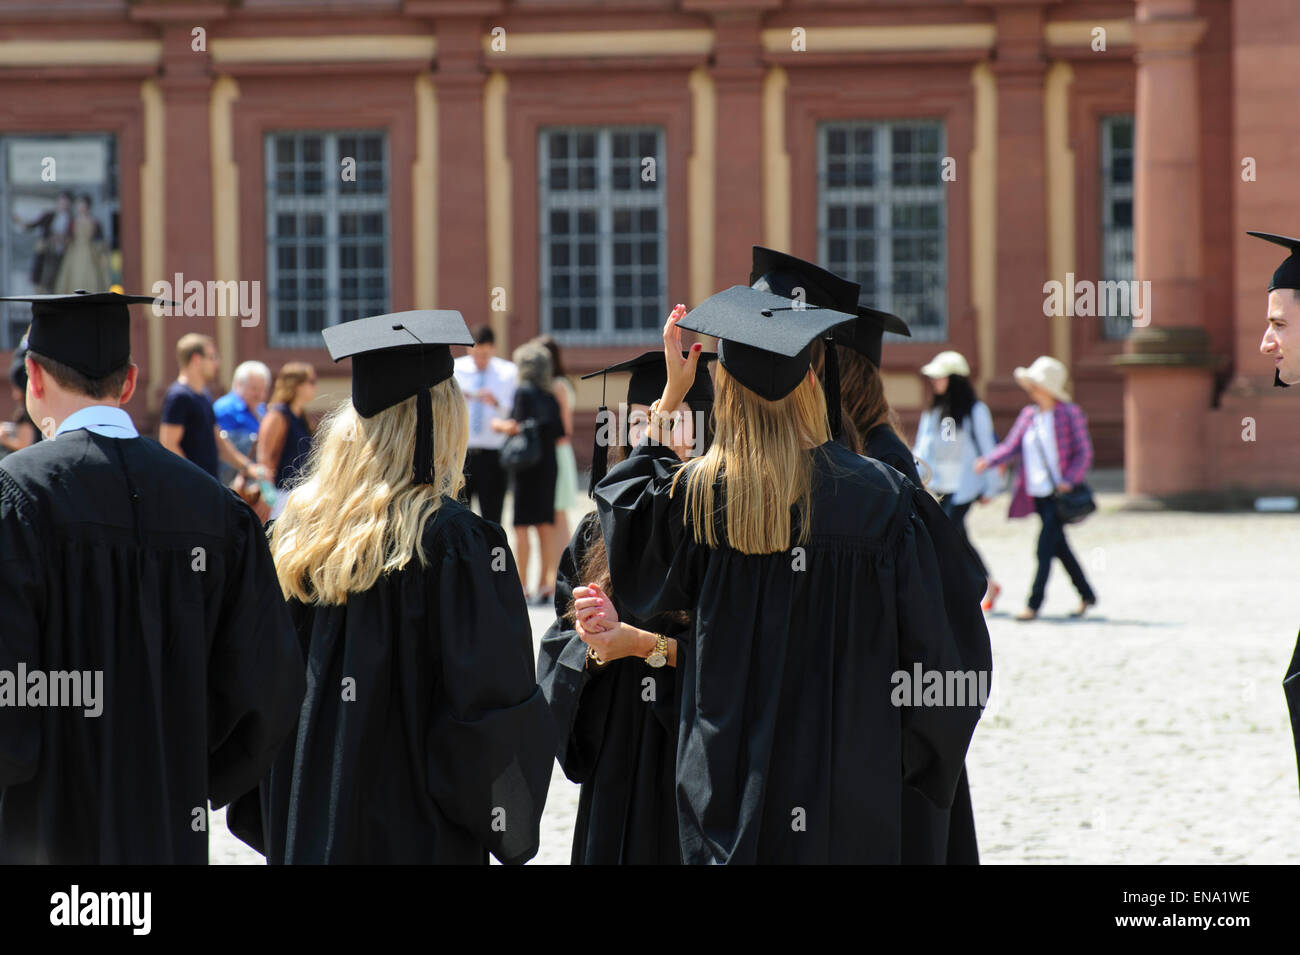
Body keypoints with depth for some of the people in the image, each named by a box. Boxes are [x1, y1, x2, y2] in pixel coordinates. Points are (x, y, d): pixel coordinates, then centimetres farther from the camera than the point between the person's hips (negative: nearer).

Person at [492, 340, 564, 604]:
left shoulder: (523, 392, -8)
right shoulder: (550, 398, 9)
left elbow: (519, 425, -19)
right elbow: (560, 435, 8)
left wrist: (501, 425, 1)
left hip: (527, 465, -6)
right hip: (549, 465, 6)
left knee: (522, 528, -3)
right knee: (545, 528, 7)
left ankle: (521, 585, -4)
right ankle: (545, 586, 7)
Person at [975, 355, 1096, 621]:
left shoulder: (1070, 413, -7)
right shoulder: (1028, 414, 9)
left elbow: (1084, 452, -6)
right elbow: (1012, 446, 5)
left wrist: (1069, 481, -18)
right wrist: (988, 461, -12)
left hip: (1059, 493, -6)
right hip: (1037, 494, 6)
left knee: (1044, 549, -10)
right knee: (1060, 547, 14)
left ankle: (1034, 604, -8)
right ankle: (1086, 594, 28)